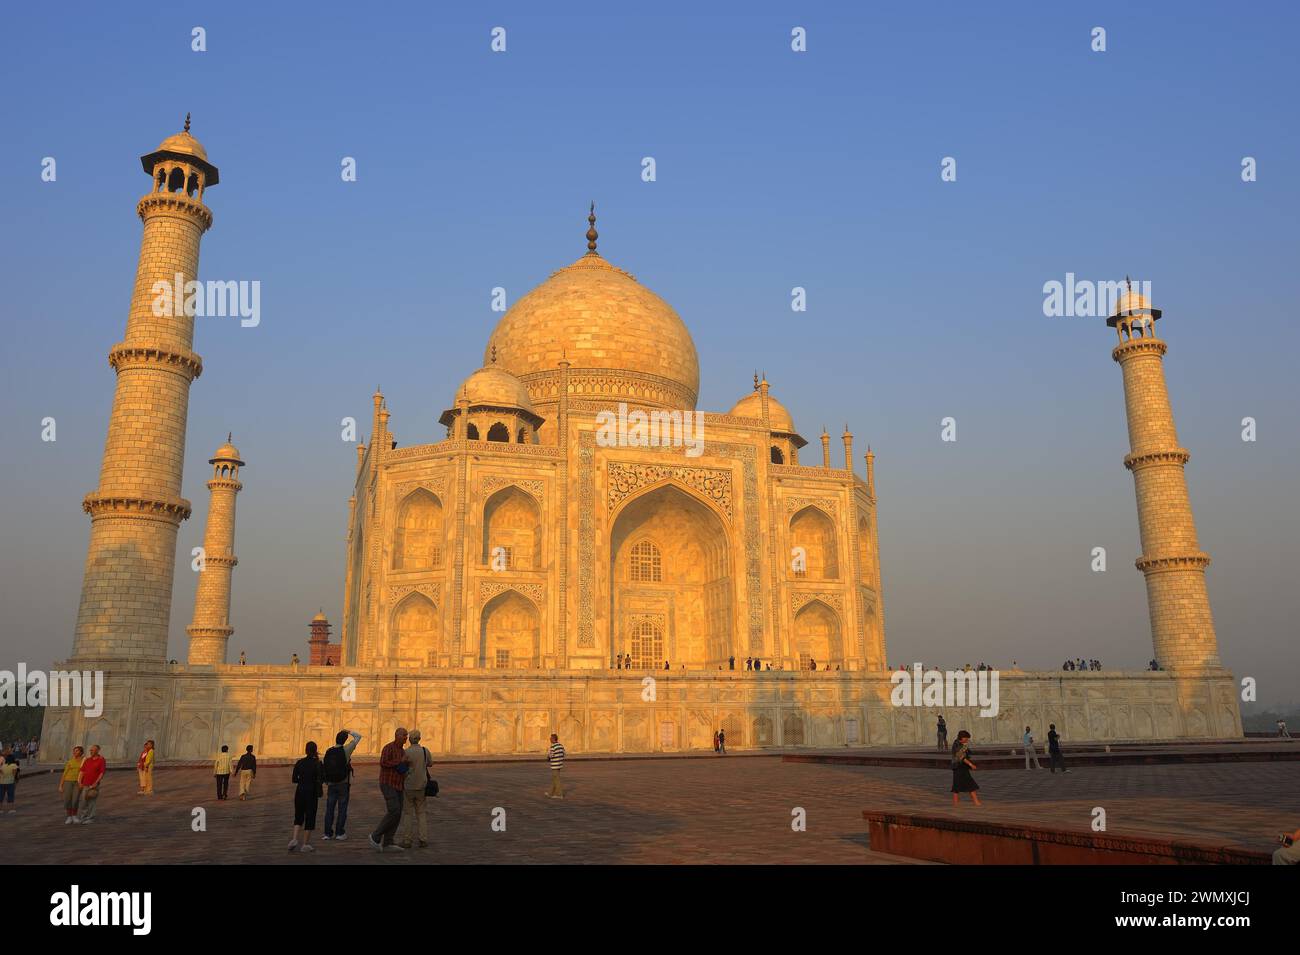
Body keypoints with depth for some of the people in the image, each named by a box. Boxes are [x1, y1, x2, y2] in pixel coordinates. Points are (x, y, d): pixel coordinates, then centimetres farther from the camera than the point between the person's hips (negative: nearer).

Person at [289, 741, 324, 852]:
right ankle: (305, 844, 7)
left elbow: (294, 779, 3)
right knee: (310, 818, 6)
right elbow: (322, 779, -9)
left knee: (298, 816, 16)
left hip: (299, 791, 3)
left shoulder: (299, 762, 0)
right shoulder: (318, 764, -8)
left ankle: (294, 839, -3)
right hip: (311, 793, -3)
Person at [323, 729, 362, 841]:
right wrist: (349, 731, 14)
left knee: (330, 809, 8)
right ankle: (340, 833, 6)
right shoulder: (345, 750, -11)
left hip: (331, 785, 3)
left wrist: (326, 784, 14)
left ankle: (328, 833, 8)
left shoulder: (328, 752, -1)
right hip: (343, 784, -3)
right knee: (342, 809, 4)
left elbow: (325, 769, 4)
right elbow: (358, 736, -1)